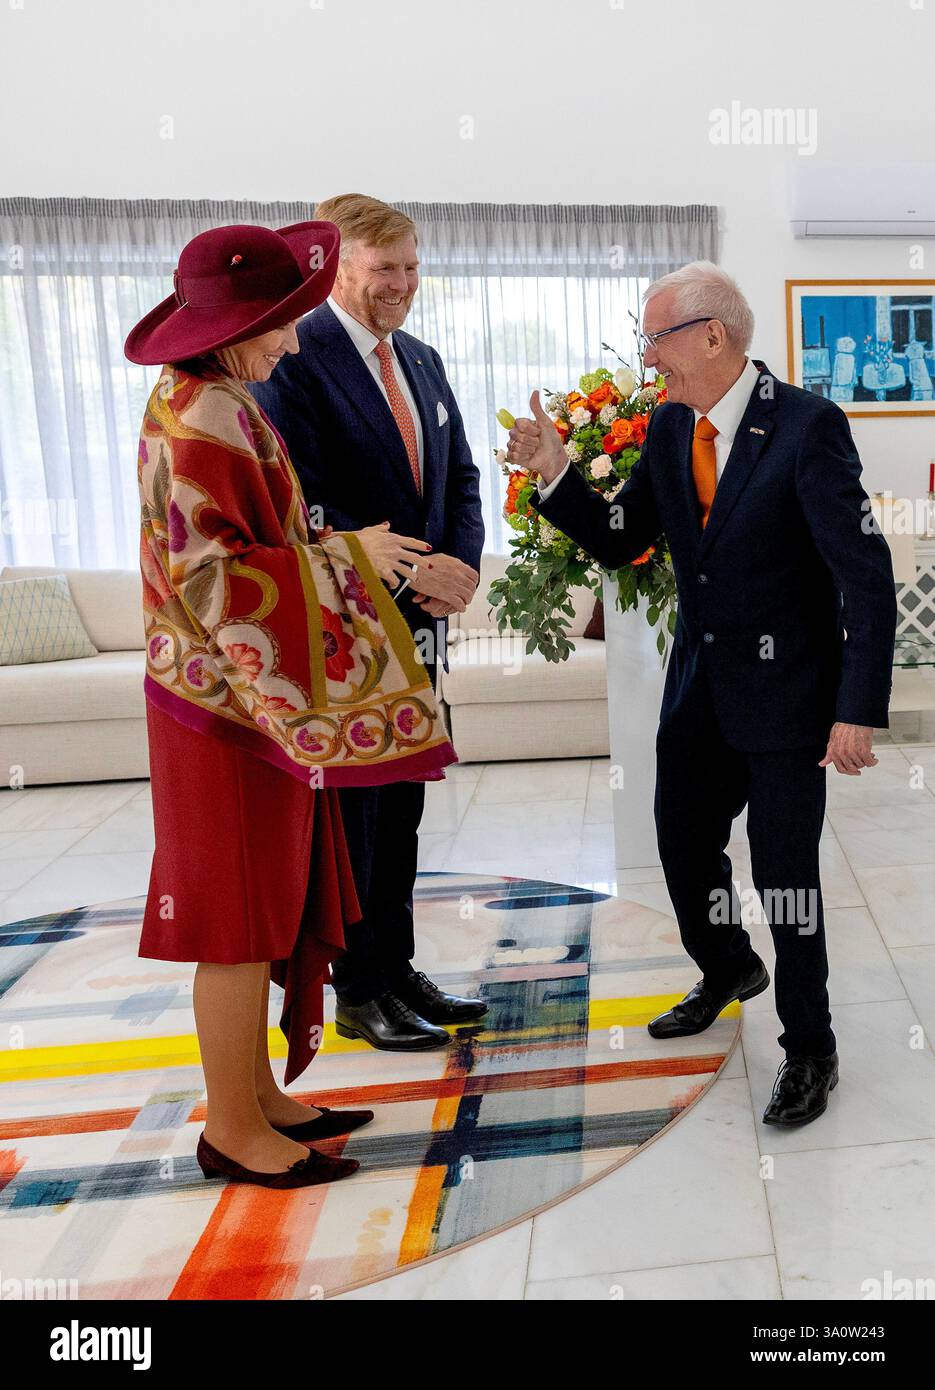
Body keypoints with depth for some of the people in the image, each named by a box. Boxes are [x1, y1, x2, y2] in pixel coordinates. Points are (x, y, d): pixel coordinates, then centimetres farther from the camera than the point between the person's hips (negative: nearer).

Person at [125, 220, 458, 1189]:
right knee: (241, 916, 1)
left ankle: (255, 1095, 30)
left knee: (262, 909, 16)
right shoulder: (197, 426, -19)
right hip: (231, 703, -10)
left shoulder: (218, 407, 12)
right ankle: (232, 1131, 17)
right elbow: (214, 576, -23)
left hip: (259, 694, 10)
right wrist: (346, 555, -17)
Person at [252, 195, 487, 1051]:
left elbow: (460, 476, 15)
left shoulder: (422, 362, 13)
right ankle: (357, 994, 20)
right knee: (351, 813, 4)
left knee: (401, 811, 15)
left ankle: (398, 971, 29)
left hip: (414, 627, 8)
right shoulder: (294, 361, -12)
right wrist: (409, 570, -20)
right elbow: (300, 506, -20)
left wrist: (461, 565, -3)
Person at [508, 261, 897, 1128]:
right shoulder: (668, 429, 3)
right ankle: (728, 971, 47)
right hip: (698, 689, 6)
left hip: (784, 693, -6)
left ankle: (808, 1049, 25)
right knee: (683, 853, 17)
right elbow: (617, 542, 7)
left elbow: (868, 577, -18)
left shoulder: (807, 426, -17)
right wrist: (555, 475, -8)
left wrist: (858, 710, -21)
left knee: (786, 875, 3)